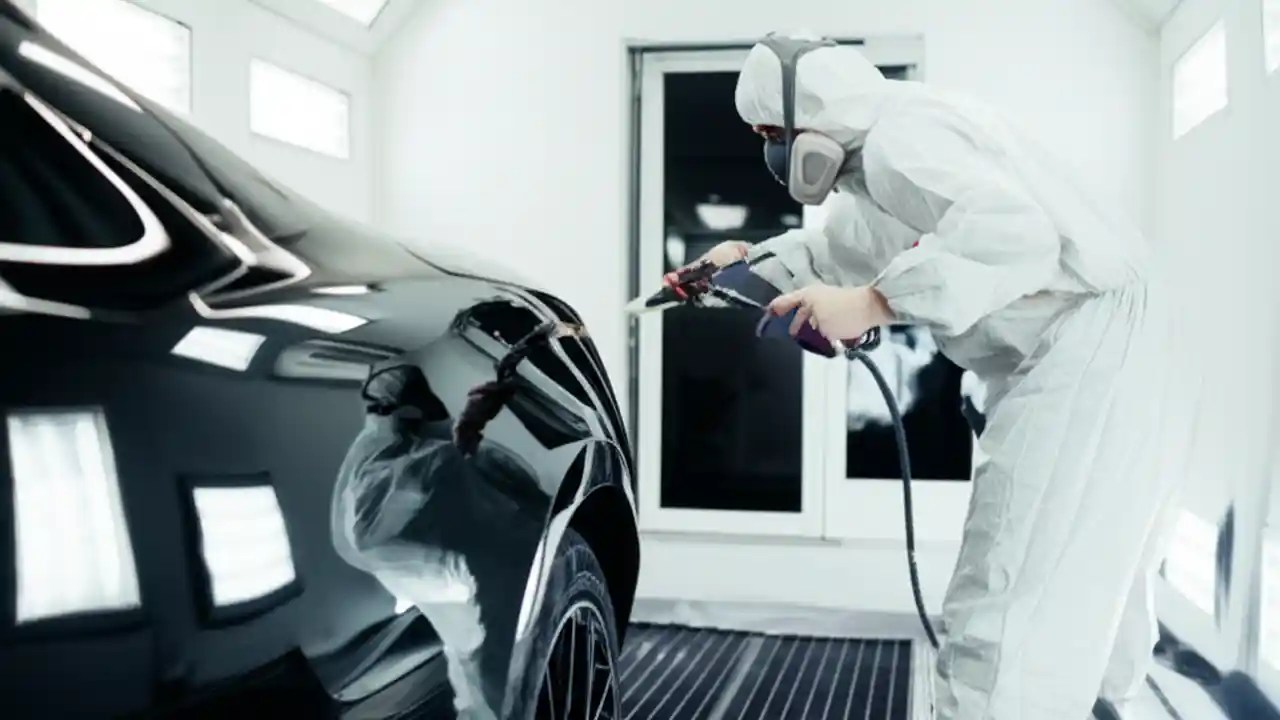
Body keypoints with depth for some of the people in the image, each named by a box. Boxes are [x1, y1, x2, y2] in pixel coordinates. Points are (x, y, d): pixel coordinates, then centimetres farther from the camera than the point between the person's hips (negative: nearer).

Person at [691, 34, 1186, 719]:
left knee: (1009, 606, -13)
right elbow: (839, 251, 31)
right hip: (1065, 346, 11)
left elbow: (1015, 236, -33)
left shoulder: (899, 139, -18)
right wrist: (752, 260, 20)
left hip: (1086, 333, -11)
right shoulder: (875, 155, 15)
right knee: (1080, 577, 20)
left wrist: (872, 303, -32)